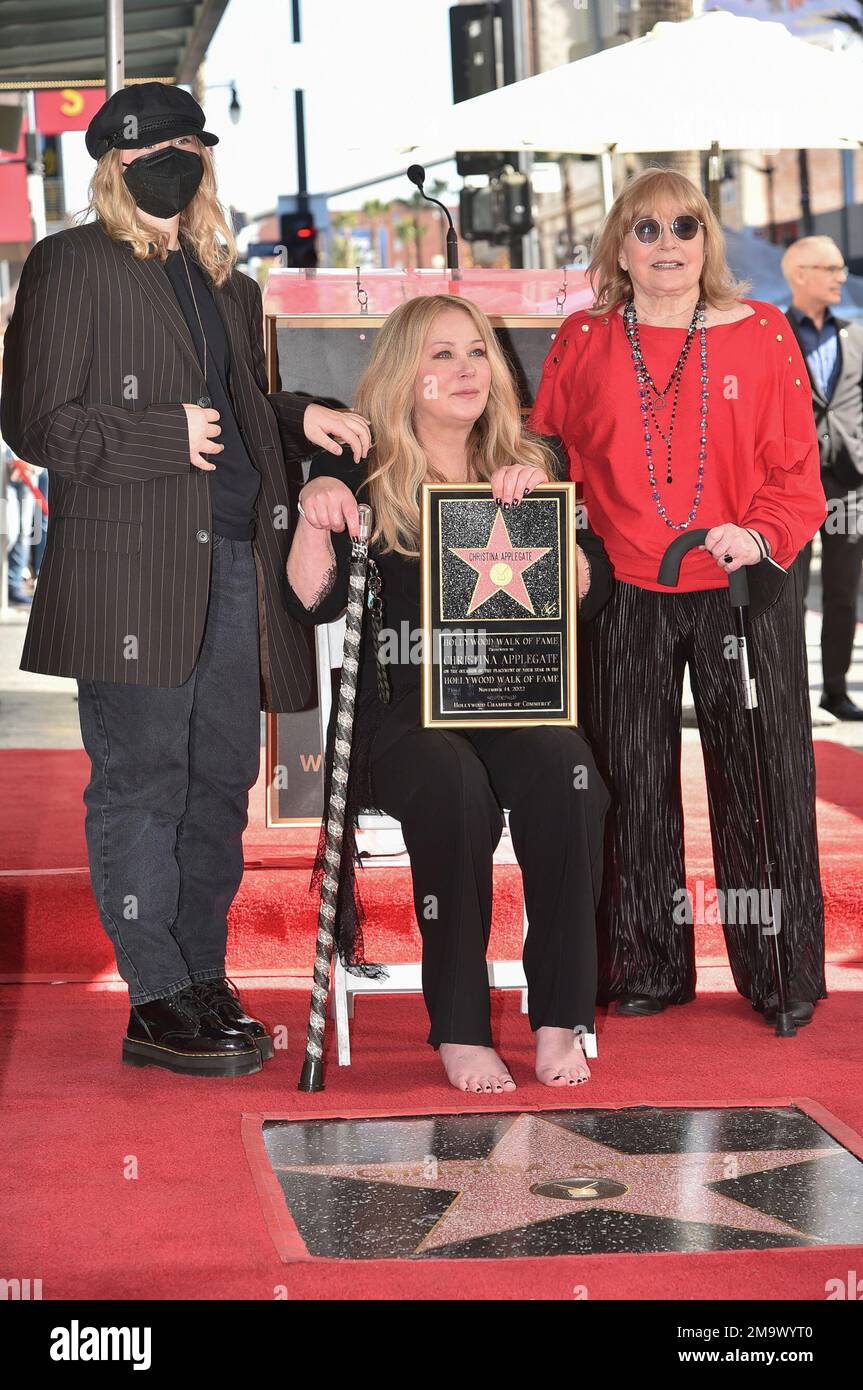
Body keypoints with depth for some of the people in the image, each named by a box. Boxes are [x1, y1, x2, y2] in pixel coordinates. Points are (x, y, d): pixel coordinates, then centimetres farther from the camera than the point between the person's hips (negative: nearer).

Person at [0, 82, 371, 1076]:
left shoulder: (226, 284, 22)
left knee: (222, 781, 8)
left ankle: (204, 979, 18)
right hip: (131, 573, -7)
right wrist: (169, 436, -12)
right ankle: (158, 1003, 2)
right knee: (141, 786, -4)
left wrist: (300, 420, 9)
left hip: (235, 565, 7)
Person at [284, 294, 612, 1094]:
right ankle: (459, 1030, -26)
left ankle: (560, 1018, -24)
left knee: (565, 771, -31)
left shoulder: (526, 466, 15)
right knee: (457, 785, -34)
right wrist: (313, 516, -21)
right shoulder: (360, 472, 7)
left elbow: (591, 593, 6)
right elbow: (314, 603, -4)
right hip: (397, 709, -2)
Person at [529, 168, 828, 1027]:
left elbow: (796, 465, 0)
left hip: (745, 593, -1)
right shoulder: (582, 344, 7)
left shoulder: (763, 334, 3)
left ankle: (781, 971, 14)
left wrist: (763, 534, -18)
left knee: (762, 779, 2)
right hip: (625, 598, 1)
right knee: (634, 783, 6)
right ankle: (647, 969, 18)